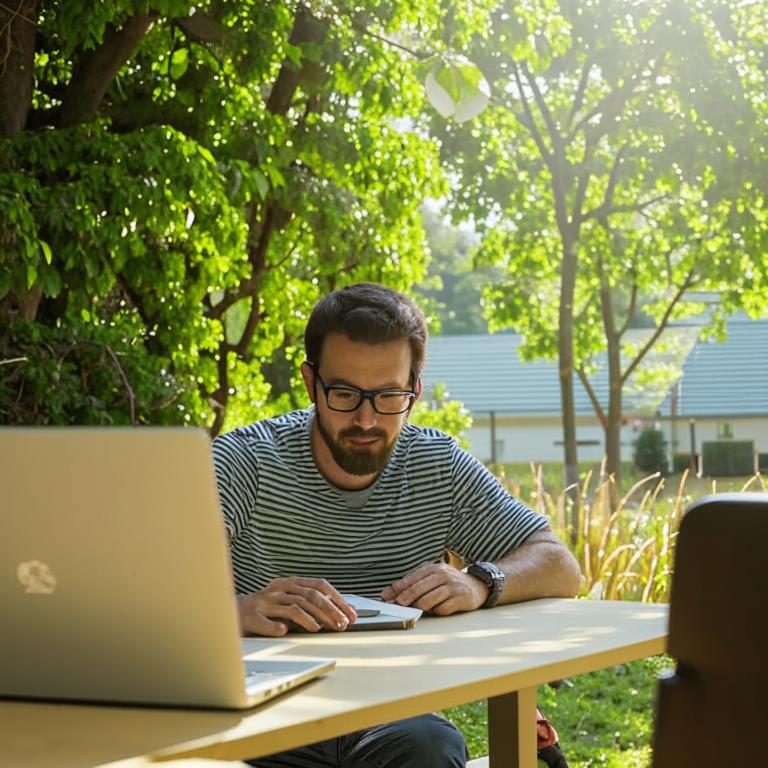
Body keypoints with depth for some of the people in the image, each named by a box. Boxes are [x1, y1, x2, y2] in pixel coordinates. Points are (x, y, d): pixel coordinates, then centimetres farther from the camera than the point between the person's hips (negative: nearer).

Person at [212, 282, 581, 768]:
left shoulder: (439, 466, 5)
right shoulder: (245, 461, -6)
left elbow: (561, 569, 4)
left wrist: (479, 584, -18)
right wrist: (239, 609, -42)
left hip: (395, 721, 3)